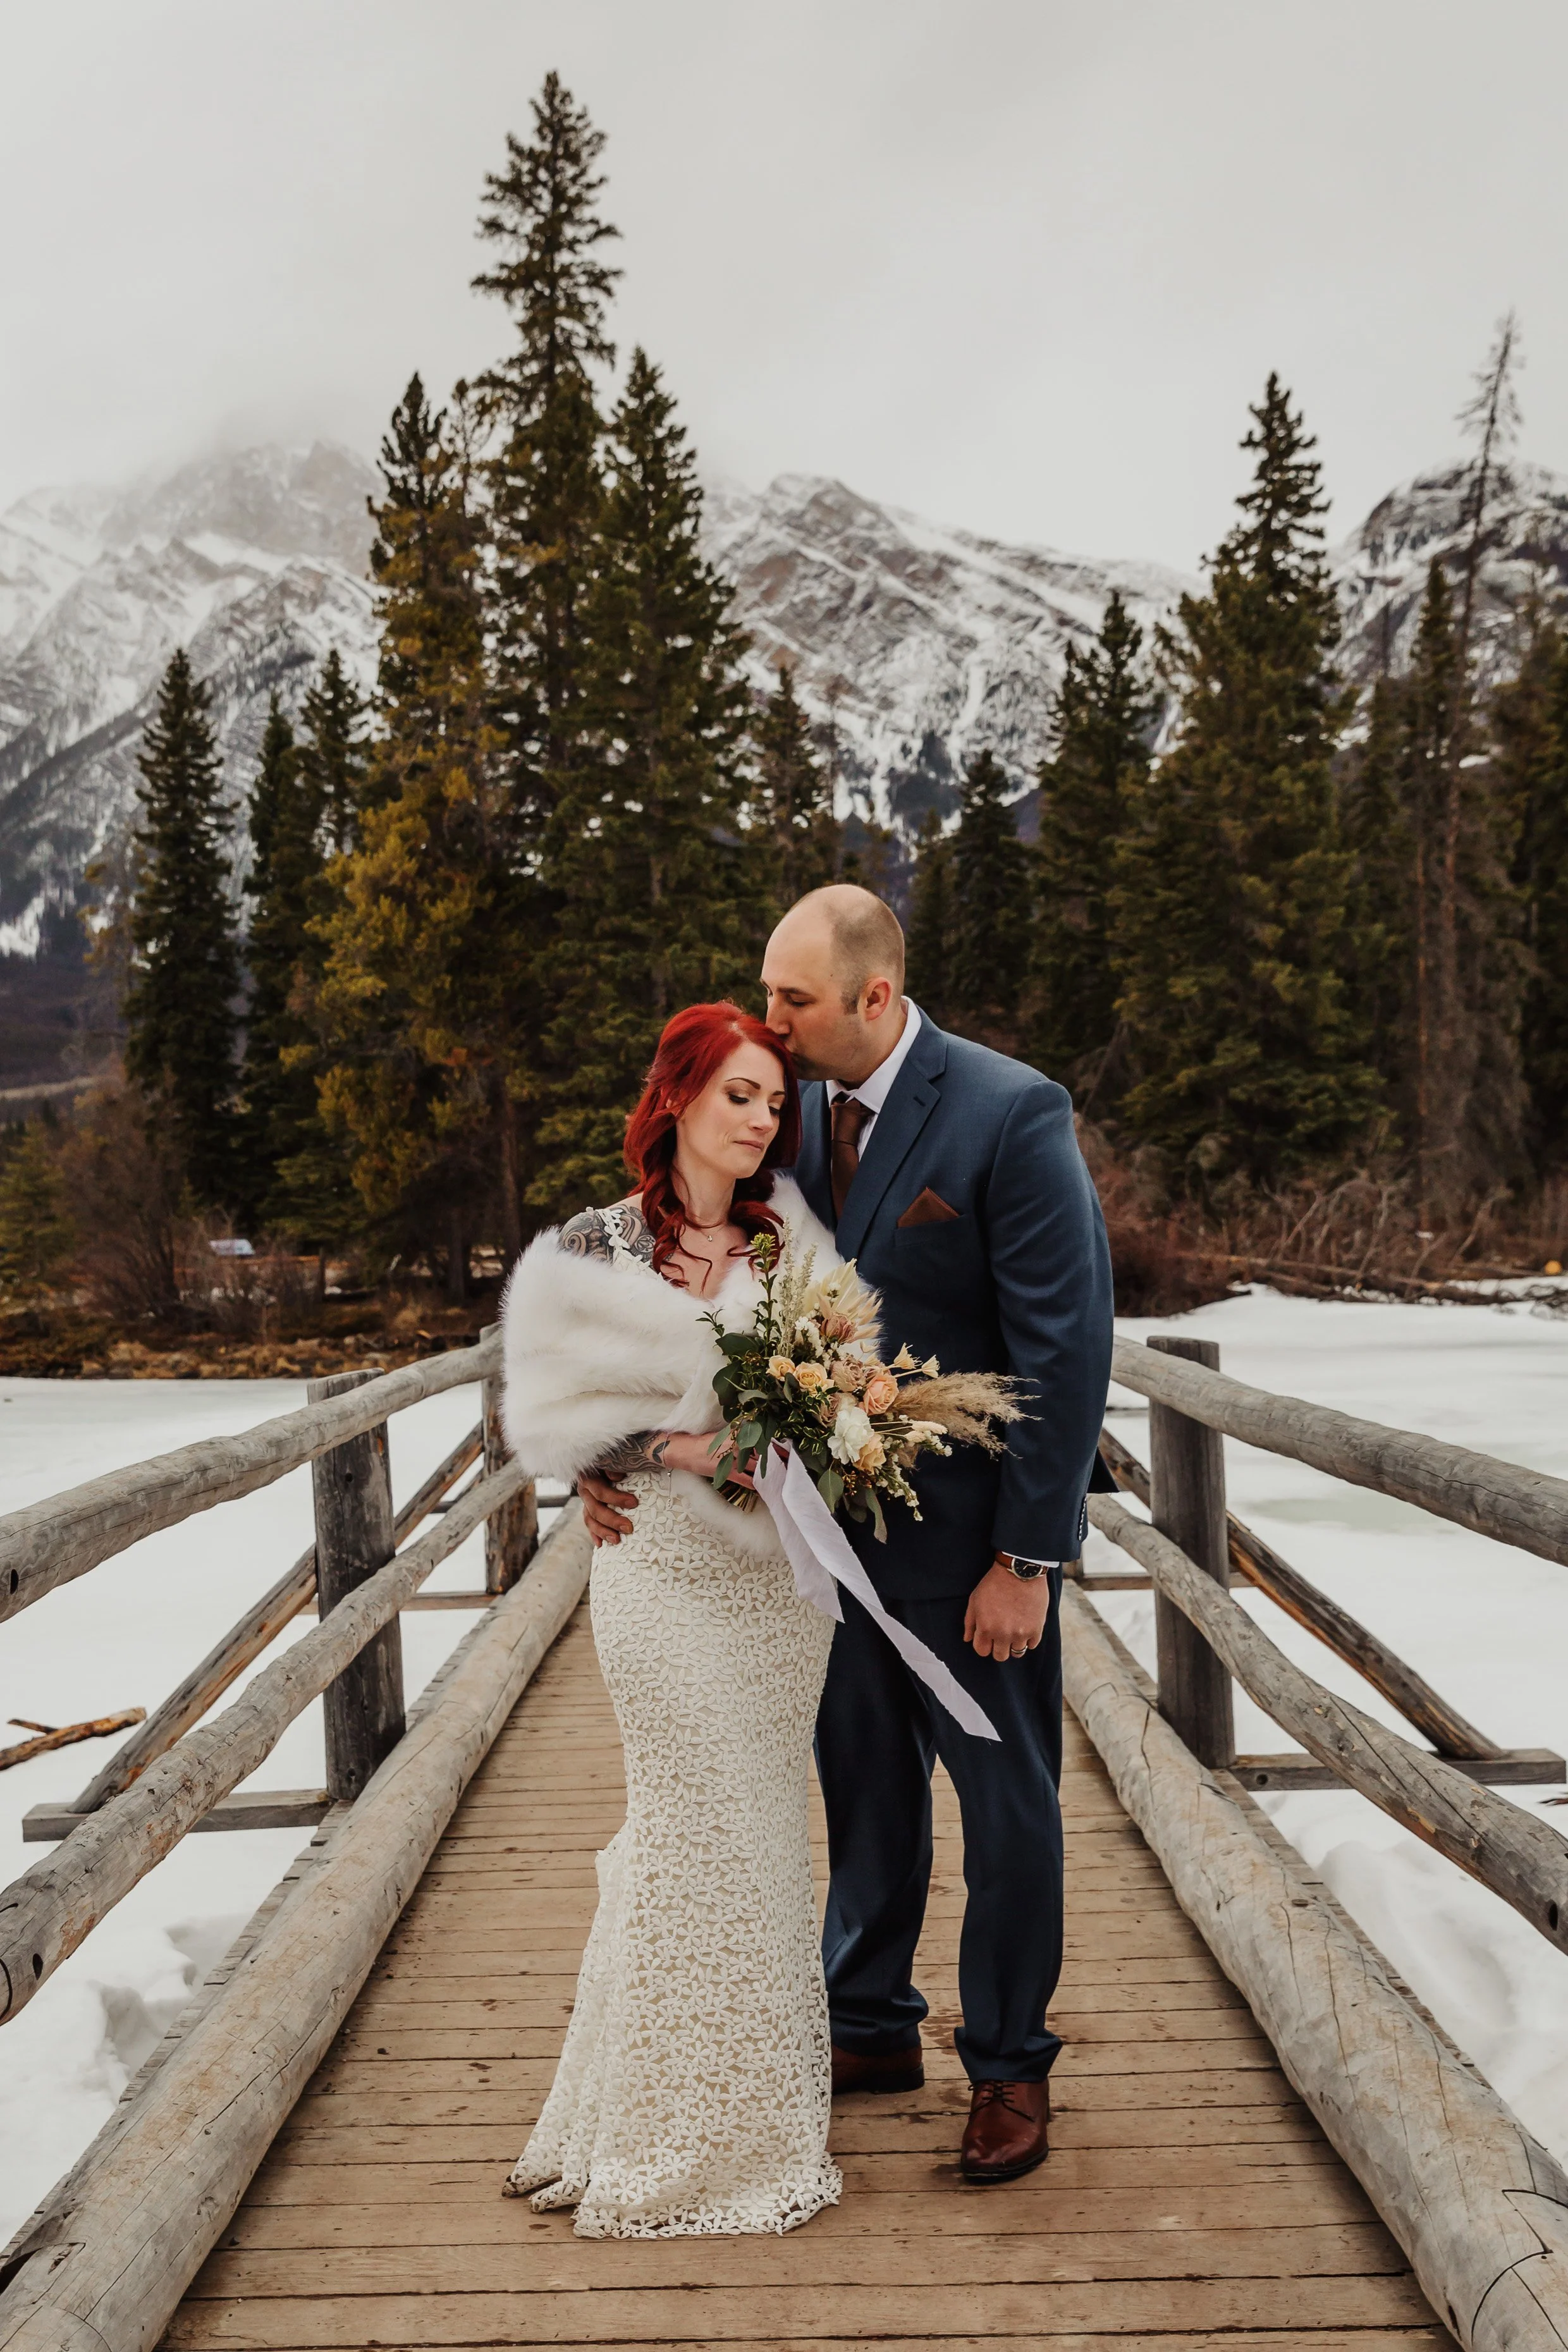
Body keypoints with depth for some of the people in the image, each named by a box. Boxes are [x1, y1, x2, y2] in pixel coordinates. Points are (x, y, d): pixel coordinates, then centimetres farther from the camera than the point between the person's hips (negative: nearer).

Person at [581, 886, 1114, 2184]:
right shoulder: (793, 1115, -2)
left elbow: (1069, 1343, -19)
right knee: (864, 1776, 19)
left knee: (1004, 1795, 10)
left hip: (975, 1528, -6)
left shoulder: (1012, 1115, -20)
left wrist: (1028, 1557, -19)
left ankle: (1010, 2063, 28)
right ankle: (873, 2027, 38)